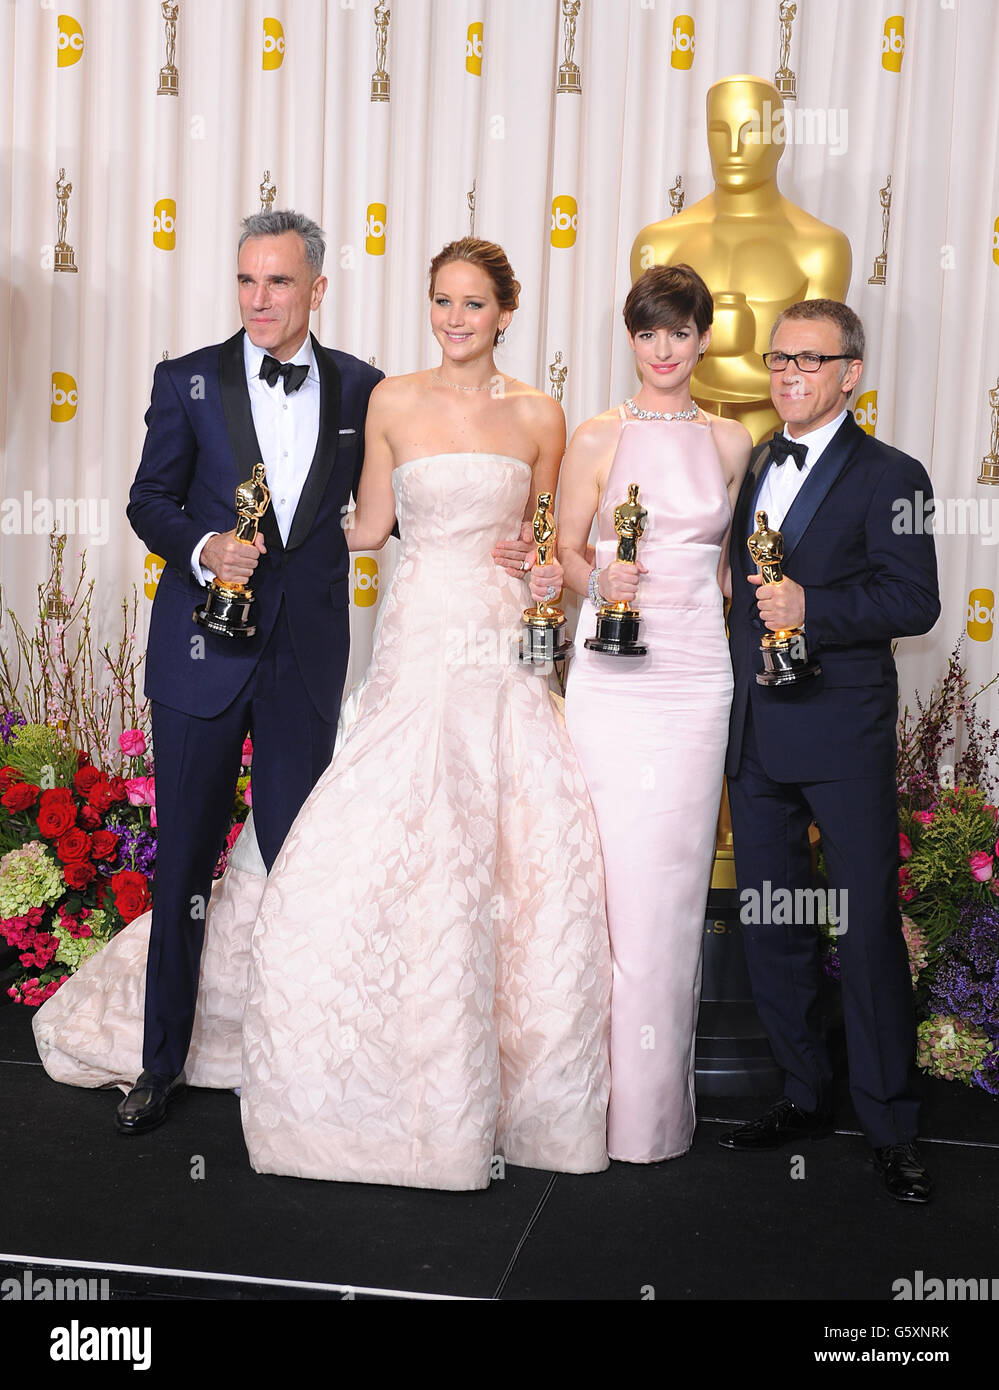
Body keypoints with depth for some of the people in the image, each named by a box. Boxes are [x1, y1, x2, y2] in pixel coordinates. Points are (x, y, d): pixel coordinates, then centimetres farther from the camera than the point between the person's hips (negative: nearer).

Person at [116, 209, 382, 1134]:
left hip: (307, 651, 1)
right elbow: (149, 500, 3)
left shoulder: (359, 388, 4)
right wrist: (203, 547, -17)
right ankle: (162, 1063, 22)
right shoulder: (187, 381, 1)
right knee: (183, 861, 8)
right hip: (202, 648, 0)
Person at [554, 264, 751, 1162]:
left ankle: (664, 1094, 17)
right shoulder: (599, 438, 3)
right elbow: (567, 551, 6)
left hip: (698, 672, 2)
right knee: (618, 874, -4)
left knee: (677, 875, 4)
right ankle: (618, 1094, 8)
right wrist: (602, 580, -13)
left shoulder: (732, 442, 10)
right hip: (613, 673, -2)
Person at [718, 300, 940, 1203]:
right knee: (771, 927, 11)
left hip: (844, 738, -6)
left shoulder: (889, 477, -4)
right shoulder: (749, 469, 15)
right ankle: (807, 1095, 26)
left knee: (869, 930, -2)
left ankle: (891, 1126, 10)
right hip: (756, 736, 6)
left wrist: (811, 608, -22)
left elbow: (916, 601, -12)